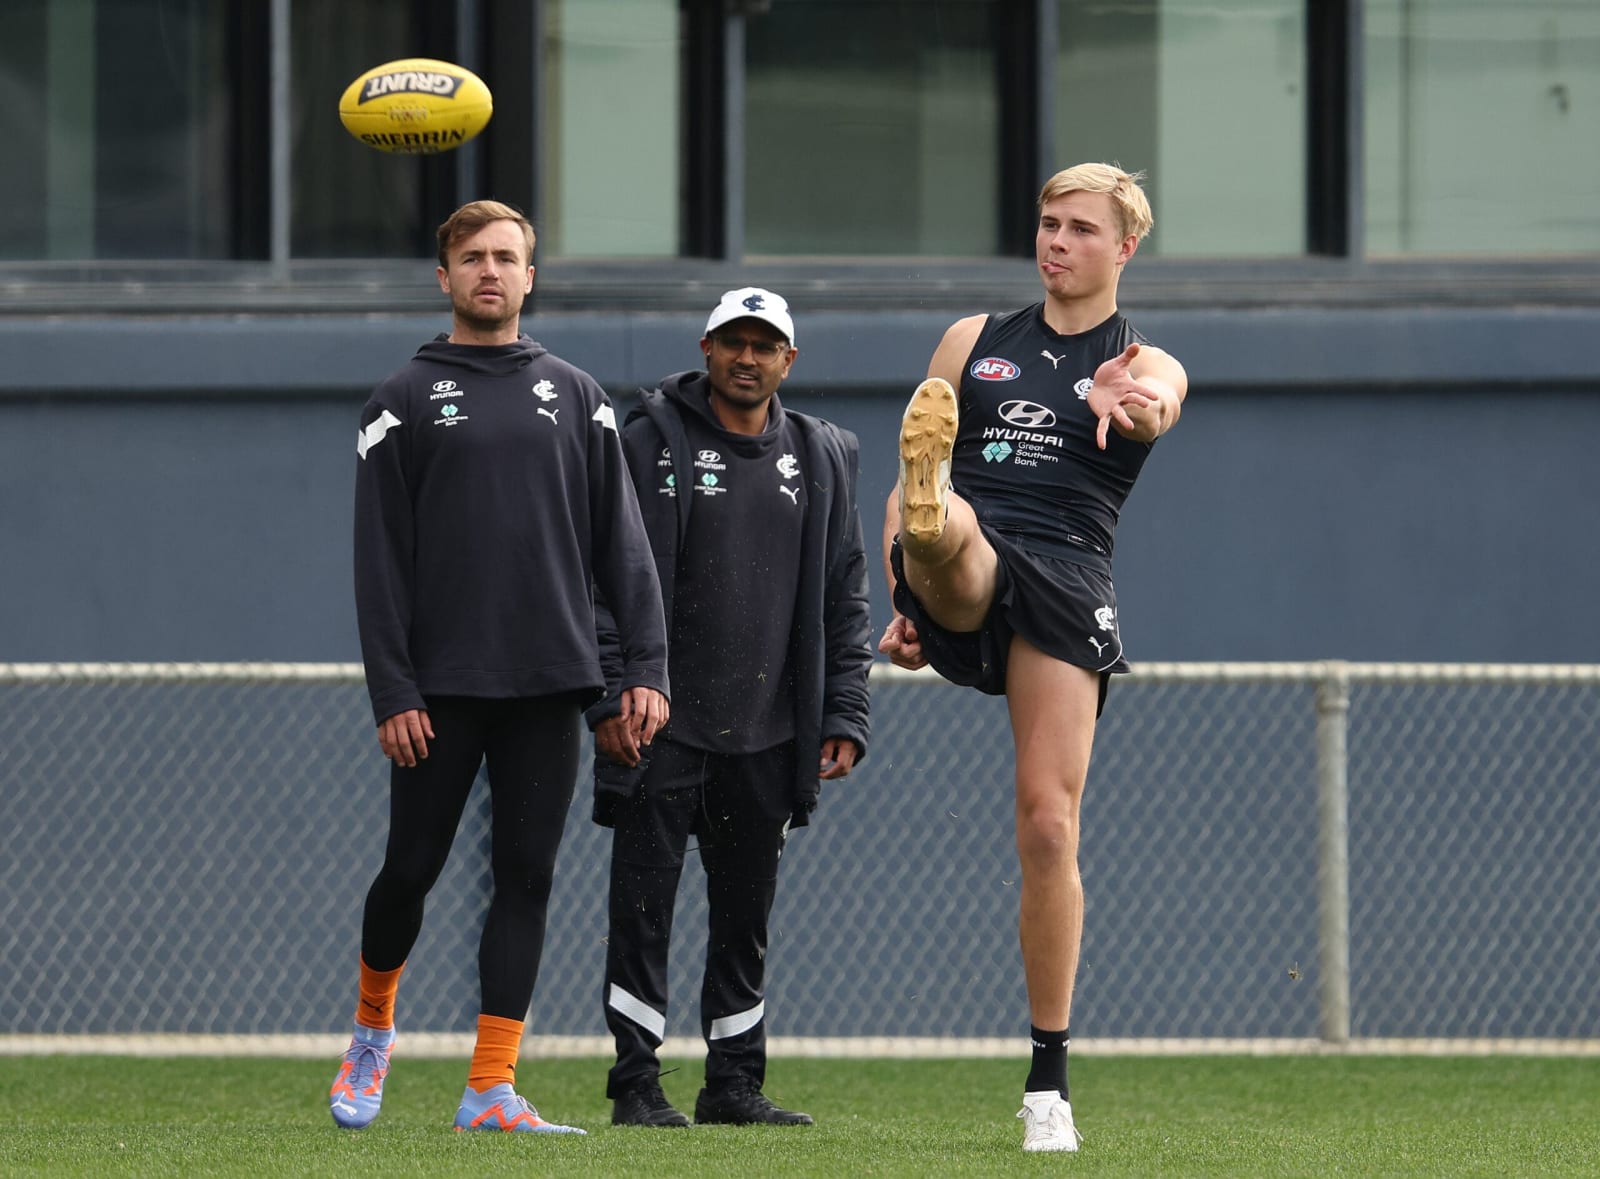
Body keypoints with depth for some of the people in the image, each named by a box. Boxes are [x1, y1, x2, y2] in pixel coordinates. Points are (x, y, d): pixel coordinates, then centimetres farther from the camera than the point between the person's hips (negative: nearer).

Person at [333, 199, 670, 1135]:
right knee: (413, 868, 1)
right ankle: (374, 1027, 27)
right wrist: (392, 690, -9)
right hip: (442, 688, -2)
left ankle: (493, 1087, -1)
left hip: (551, 683, 2)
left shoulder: (576, 398, 11)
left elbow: (623, 539, 8)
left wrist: (647, 666, -2)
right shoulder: (407, 402, 4)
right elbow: (380, 559, 0)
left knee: (528, 875, -1)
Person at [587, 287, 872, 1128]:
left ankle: (735, 1082, 15)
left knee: (747, 914, 8)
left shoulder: (822, 459, 11)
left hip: (767, 736, 4)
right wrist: (608, 699, -13)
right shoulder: (650, 444, -1)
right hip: (661, 728, -4)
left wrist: (843, 717, 6)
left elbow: (844, 600, 14)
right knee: (645, 903, -4)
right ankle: (637, 1083, 0)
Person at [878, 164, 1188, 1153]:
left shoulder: (1146, 366, 13)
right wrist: (902, 607, 6)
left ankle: (1048, 1080, 1)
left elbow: (1151, 405, -14)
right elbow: (903, 488, 20)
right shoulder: (975, 340, 21)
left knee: (1049, 828, -7)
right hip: (958, 581, 2)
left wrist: (1127, 402, -40)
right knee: (947, 521, -36)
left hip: (1067, 581, -2)